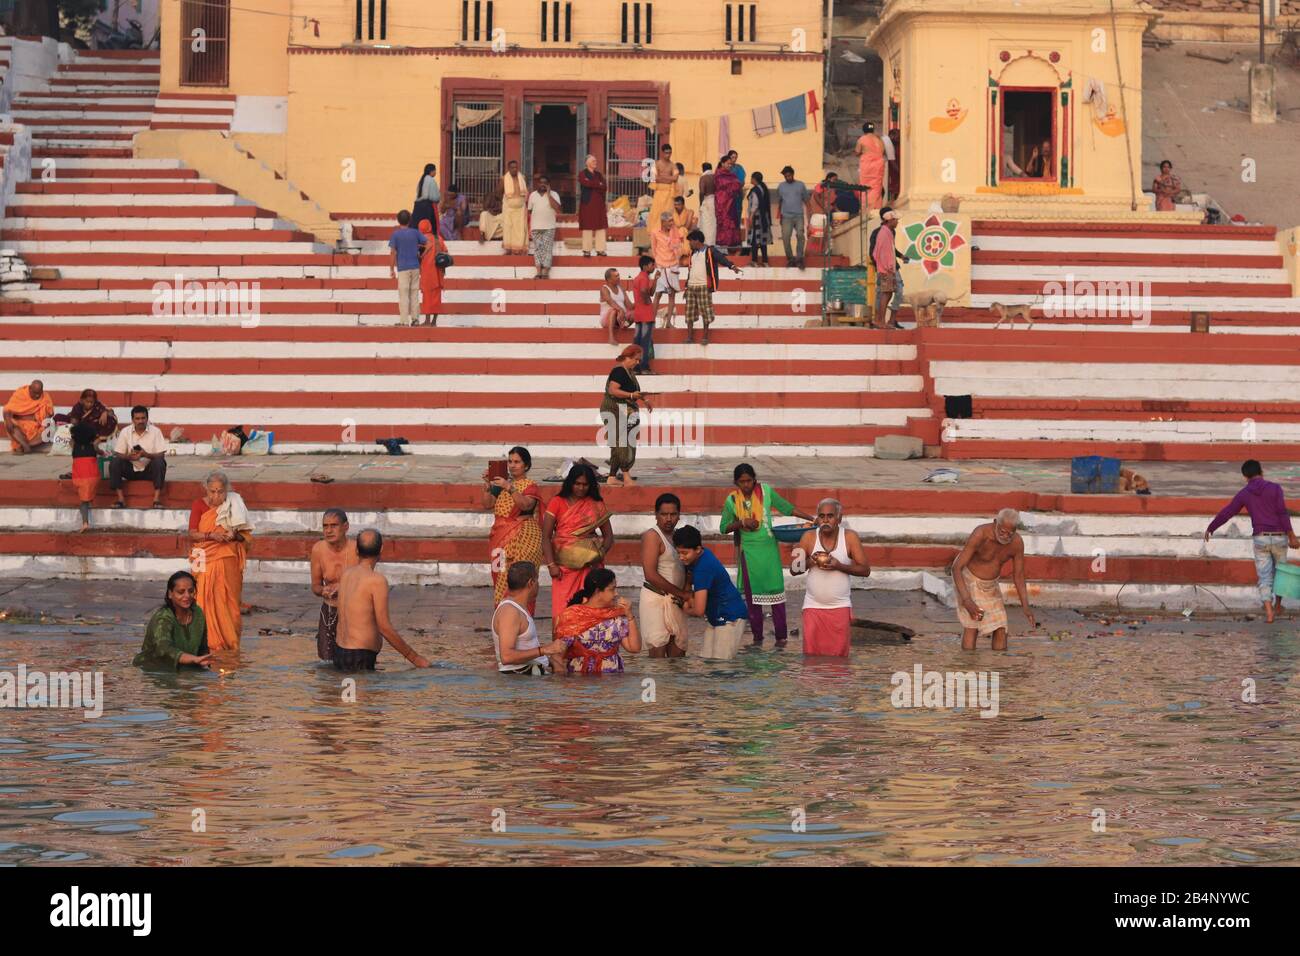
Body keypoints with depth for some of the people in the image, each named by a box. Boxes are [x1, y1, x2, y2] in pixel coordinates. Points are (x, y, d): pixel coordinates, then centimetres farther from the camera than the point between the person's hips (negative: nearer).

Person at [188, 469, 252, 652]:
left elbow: (245, 535, 9)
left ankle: (230, 640, 9)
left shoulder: (234, 506, 4)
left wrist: (234, 535, -13)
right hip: (207, 560, -1)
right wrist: (211, 536, -21)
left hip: (228, 561, 1)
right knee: (207, 600, -5)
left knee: (228, 600, 0)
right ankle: (210, 640, 0)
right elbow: (192, 534, -4)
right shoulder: (199, 505, 1)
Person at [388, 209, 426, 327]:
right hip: (415, 267, 3)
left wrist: (392, 269, -2)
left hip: (403, 268, -3)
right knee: (414, 294, 11)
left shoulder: (395, 234, -4)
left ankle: (404, 321, -3)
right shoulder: (415, 232, 3)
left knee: (403, 295, 0)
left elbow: (392, 253, -7)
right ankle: (415, 318, 10)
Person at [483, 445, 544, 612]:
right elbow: (488, 504, 5)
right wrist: (487, 485, -8)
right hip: (501, 538, 5)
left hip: (522, 538, -5)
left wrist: (509, 488, -29)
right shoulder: (501, 484, 13)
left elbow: (526, 505, -21)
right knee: (501, 578, 5)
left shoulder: (530, 486, -2)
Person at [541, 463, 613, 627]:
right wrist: (551, 564, -11)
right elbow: (546, 536, 0)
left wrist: (601, 554, -9)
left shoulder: (596, 505, 10)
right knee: (561, 609, -8)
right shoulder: (557, 503, 3)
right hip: (564, 565, -2)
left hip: (589, 565, 2)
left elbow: (608, 535, 12)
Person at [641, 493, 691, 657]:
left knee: (678, 651, 7)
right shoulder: (652, 536, -10)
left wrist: (686, 595, -2)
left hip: (676, 601, 8)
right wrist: (682, 593, -13)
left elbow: (685, 567, 18)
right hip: (656, 599, -8)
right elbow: (651, 575, -17)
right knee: (658, 650, -9)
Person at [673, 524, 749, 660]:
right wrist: (690, 597, 6)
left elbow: (699, 611, -27)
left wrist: (687, 610, -5)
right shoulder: (703, 555, 1)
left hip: (730, 618, -10)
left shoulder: (703, 568, -27)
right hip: (716, 618, 10)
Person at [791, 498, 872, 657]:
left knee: (839, 654, -3)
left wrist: (839, 566, -18)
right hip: (813, 606, 1)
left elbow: (865, 570, -5)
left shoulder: (850, 537, -3)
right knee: (811, 655, -5)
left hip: (840, 607, -1)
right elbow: (793, 569, 3)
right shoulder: (809, 537, -1)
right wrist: (810, 562, -17)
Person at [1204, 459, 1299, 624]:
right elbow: (1282, 513, -16)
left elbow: (1225, 514, 6)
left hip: (1260, 540, 0)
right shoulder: (1275, 488, -7)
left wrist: (1210, 529, 21)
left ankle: (1269, 613, -10)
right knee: (1279, 570, 24)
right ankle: (1277, 605, 37)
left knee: (1265, 578, 4)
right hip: (1279, 538, 0)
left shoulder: (1243, 494, 0)